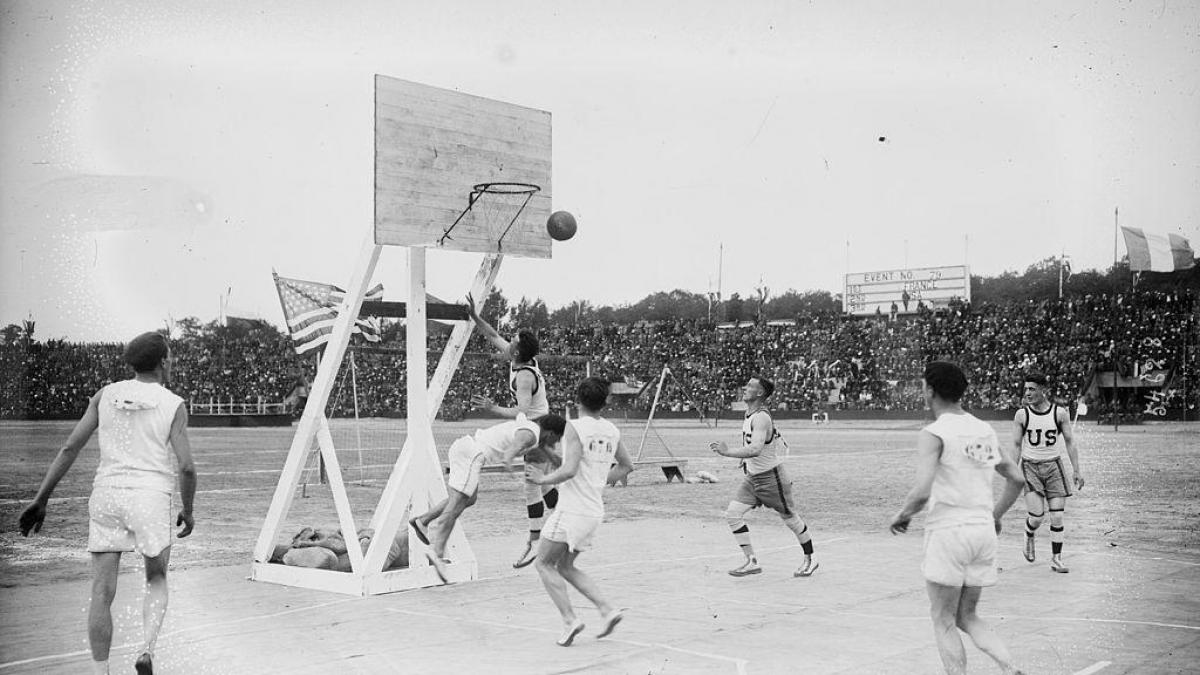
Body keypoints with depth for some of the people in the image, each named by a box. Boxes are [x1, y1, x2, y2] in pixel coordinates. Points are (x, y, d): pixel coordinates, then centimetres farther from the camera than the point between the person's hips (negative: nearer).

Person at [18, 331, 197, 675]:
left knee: (102, 593, 6)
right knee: (156, 582, 17)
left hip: (106, 494, 2)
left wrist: (41, 499, 7)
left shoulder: (105, 395, 8)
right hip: (152, 496, -2)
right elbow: (186, 467, -6)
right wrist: (188, 512, 9)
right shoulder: (173, 405, 0)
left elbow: (70, 448, 4)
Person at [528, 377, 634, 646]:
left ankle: (569, 619, -4)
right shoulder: (612, 430, 9)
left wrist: (544, 480, -8)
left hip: (572, 510, -7)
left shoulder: (575, 427, -13)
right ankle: (607, 610, 7)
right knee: (565, 566, 20)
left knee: (544, 564, 7)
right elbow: (626, 465, 22)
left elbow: (569, 469, -24)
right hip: (595, 511, 7)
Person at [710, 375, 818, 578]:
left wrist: (728, 452, -45)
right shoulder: (749, 413, 3)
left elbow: (755, 449, -40)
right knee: (732, 514, -6)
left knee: (790, 519, 9)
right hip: (751, 477, 9)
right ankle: (751, 561, -1)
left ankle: (809, 560, 29)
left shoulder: (761, 418, -26)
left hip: (771, 477, -9)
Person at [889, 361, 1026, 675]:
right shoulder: (985, 430, 10)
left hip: (948, 531, -7)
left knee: (943, 621, 6)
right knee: (967, 616, 18)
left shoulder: (934, 434, -11)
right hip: (984, 531, 7)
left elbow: (921, 492, -21)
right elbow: (1017, 479, 16)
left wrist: (902, 515, -3)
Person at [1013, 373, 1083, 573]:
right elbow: (1016, 445, 1)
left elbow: (1069, 442, 5)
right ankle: (1029, 536, 25)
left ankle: (1056, 559, 10)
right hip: (1030, 467, -1)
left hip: (1054, 466, 1)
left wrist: (1077, 471, 2)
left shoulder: (1060, 413, -2)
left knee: (1057, 517, -1)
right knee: (1036, 516, -10)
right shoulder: (1021, 415, -3)